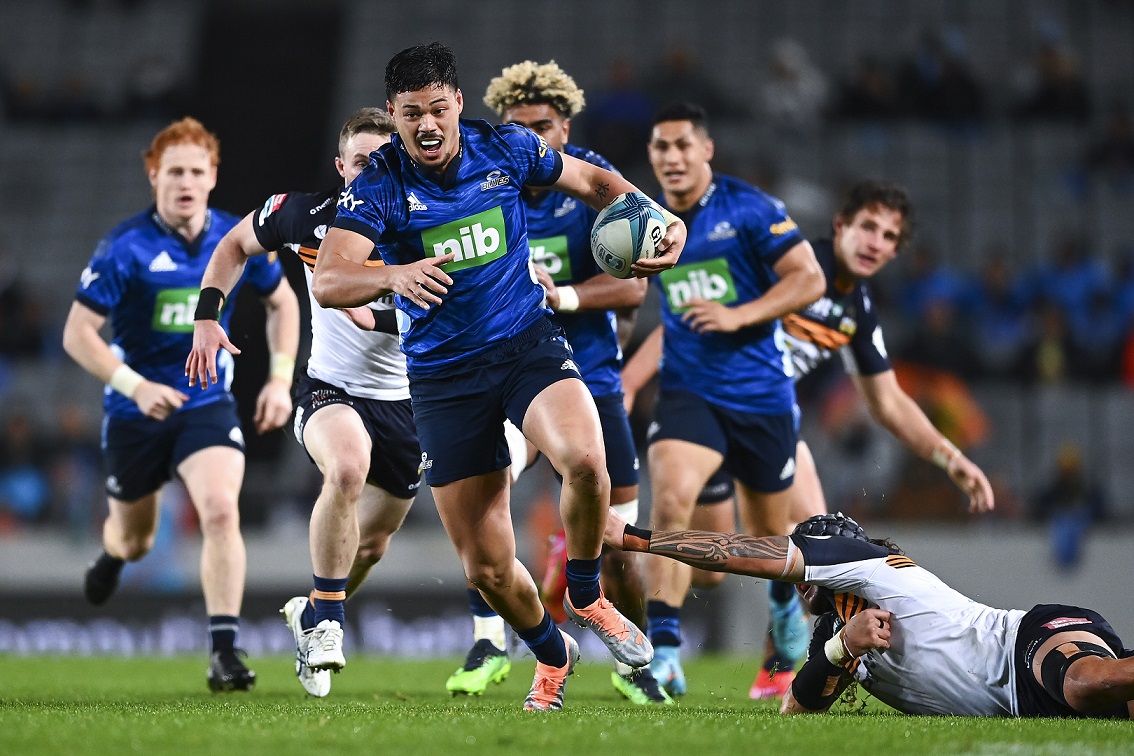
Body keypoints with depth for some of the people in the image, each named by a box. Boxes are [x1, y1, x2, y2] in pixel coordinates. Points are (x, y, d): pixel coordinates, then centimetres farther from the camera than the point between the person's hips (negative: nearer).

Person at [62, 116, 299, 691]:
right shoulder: (124, 249, -15)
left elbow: (282, 301, 13)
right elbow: (77, 333, -14)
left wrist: (280, 378, 3)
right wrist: (135, 385, -26)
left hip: (207, 406, 1)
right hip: (135, 412, -1)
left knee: (220, 510, -23)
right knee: (135, 541, 16)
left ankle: (224, 653, -19)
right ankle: (113, 552, 56)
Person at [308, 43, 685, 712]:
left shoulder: (506, 149, -3)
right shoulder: (379, 186, -11)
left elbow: (594, 182, 14)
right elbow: (327, 282, -24)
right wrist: (395, 274, -44)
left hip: (527, 343, 1)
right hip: (443, 375, 0)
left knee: (584, 459, -33)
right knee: (487, 569, 1)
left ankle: (586, 596, -3)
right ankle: (552, 653, 34)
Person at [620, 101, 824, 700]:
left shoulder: (750, 209, -8)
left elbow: (809, 279, -11)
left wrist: (738, 316, -21)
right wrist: (631, 377, 11)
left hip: (761, 394, -2)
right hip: (688, 392, 2)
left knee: (769, 534, 14)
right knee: (670, 499, -26)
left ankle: (787, 605, 50)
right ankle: (662, 654, -26)